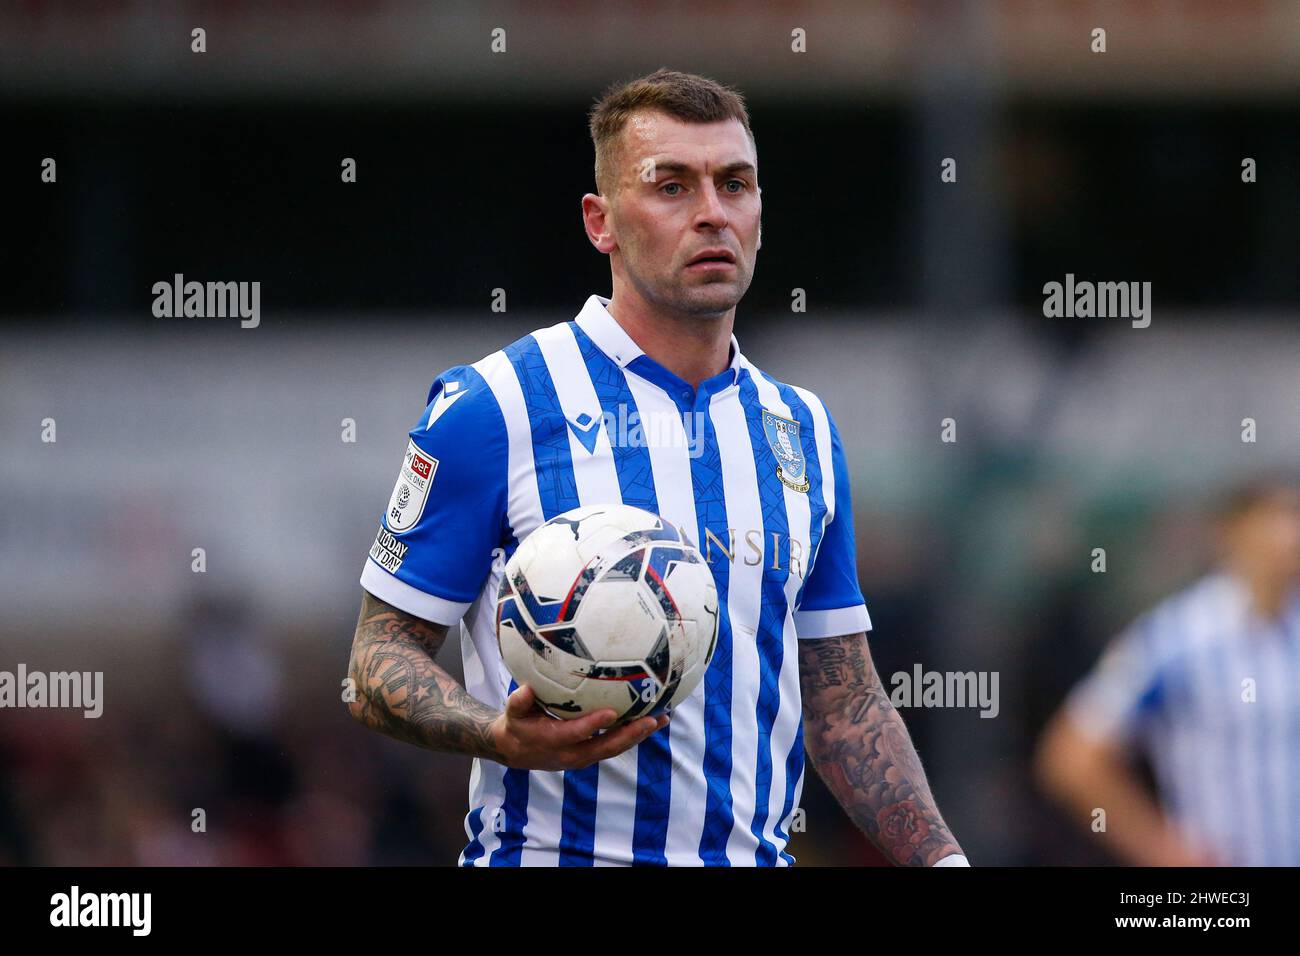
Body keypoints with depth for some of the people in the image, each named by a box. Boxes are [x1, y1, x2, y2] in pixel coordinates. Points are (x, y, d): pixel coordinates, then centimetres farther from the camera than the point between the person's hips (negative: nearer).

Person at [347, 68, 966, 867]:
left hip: (756, 855, 5)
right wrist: (503, 735, -27)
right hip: (555, 854, -5)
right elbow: (382, 660, -8)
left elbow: (843, 703, 12)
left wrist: (941, 856, -1)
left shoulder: (803, 429, 9)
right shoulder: (490, 408, -7)